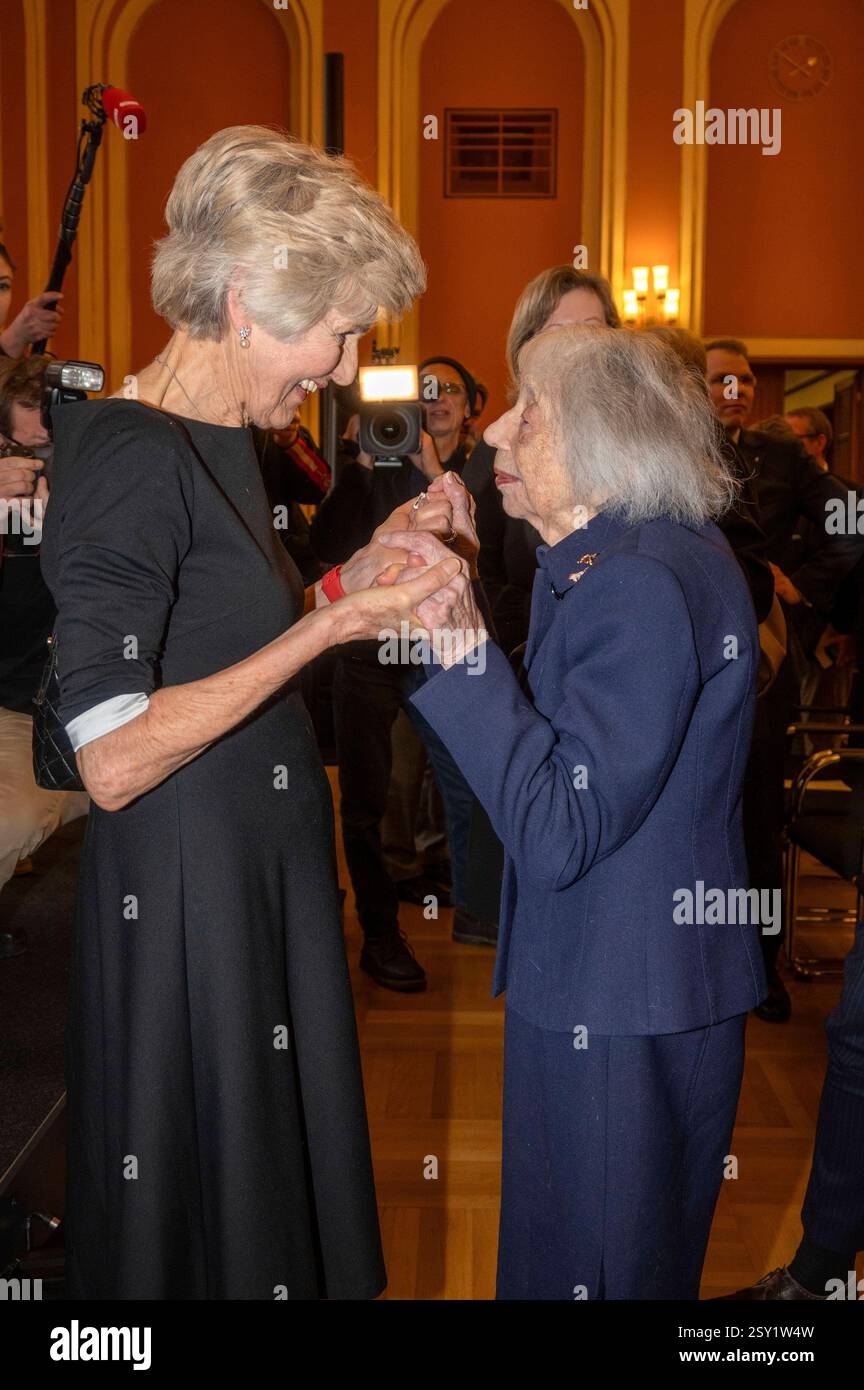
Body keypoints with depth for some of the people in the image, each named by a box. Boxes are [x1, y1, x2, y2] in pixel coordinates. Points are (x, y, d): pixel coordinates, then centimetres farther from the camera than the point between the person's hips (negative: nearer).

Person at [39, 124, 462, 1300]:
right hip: (188, 893, -9)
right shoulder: (130, 455, -21)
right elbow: (112, 759, -26)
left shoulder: (220, 439, 8)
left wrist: (355, 577, 3)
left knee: (278, 1171, 23)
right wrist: (328, 626, -23)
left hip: (267, 866, 9)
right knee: (204, 1209, 11)